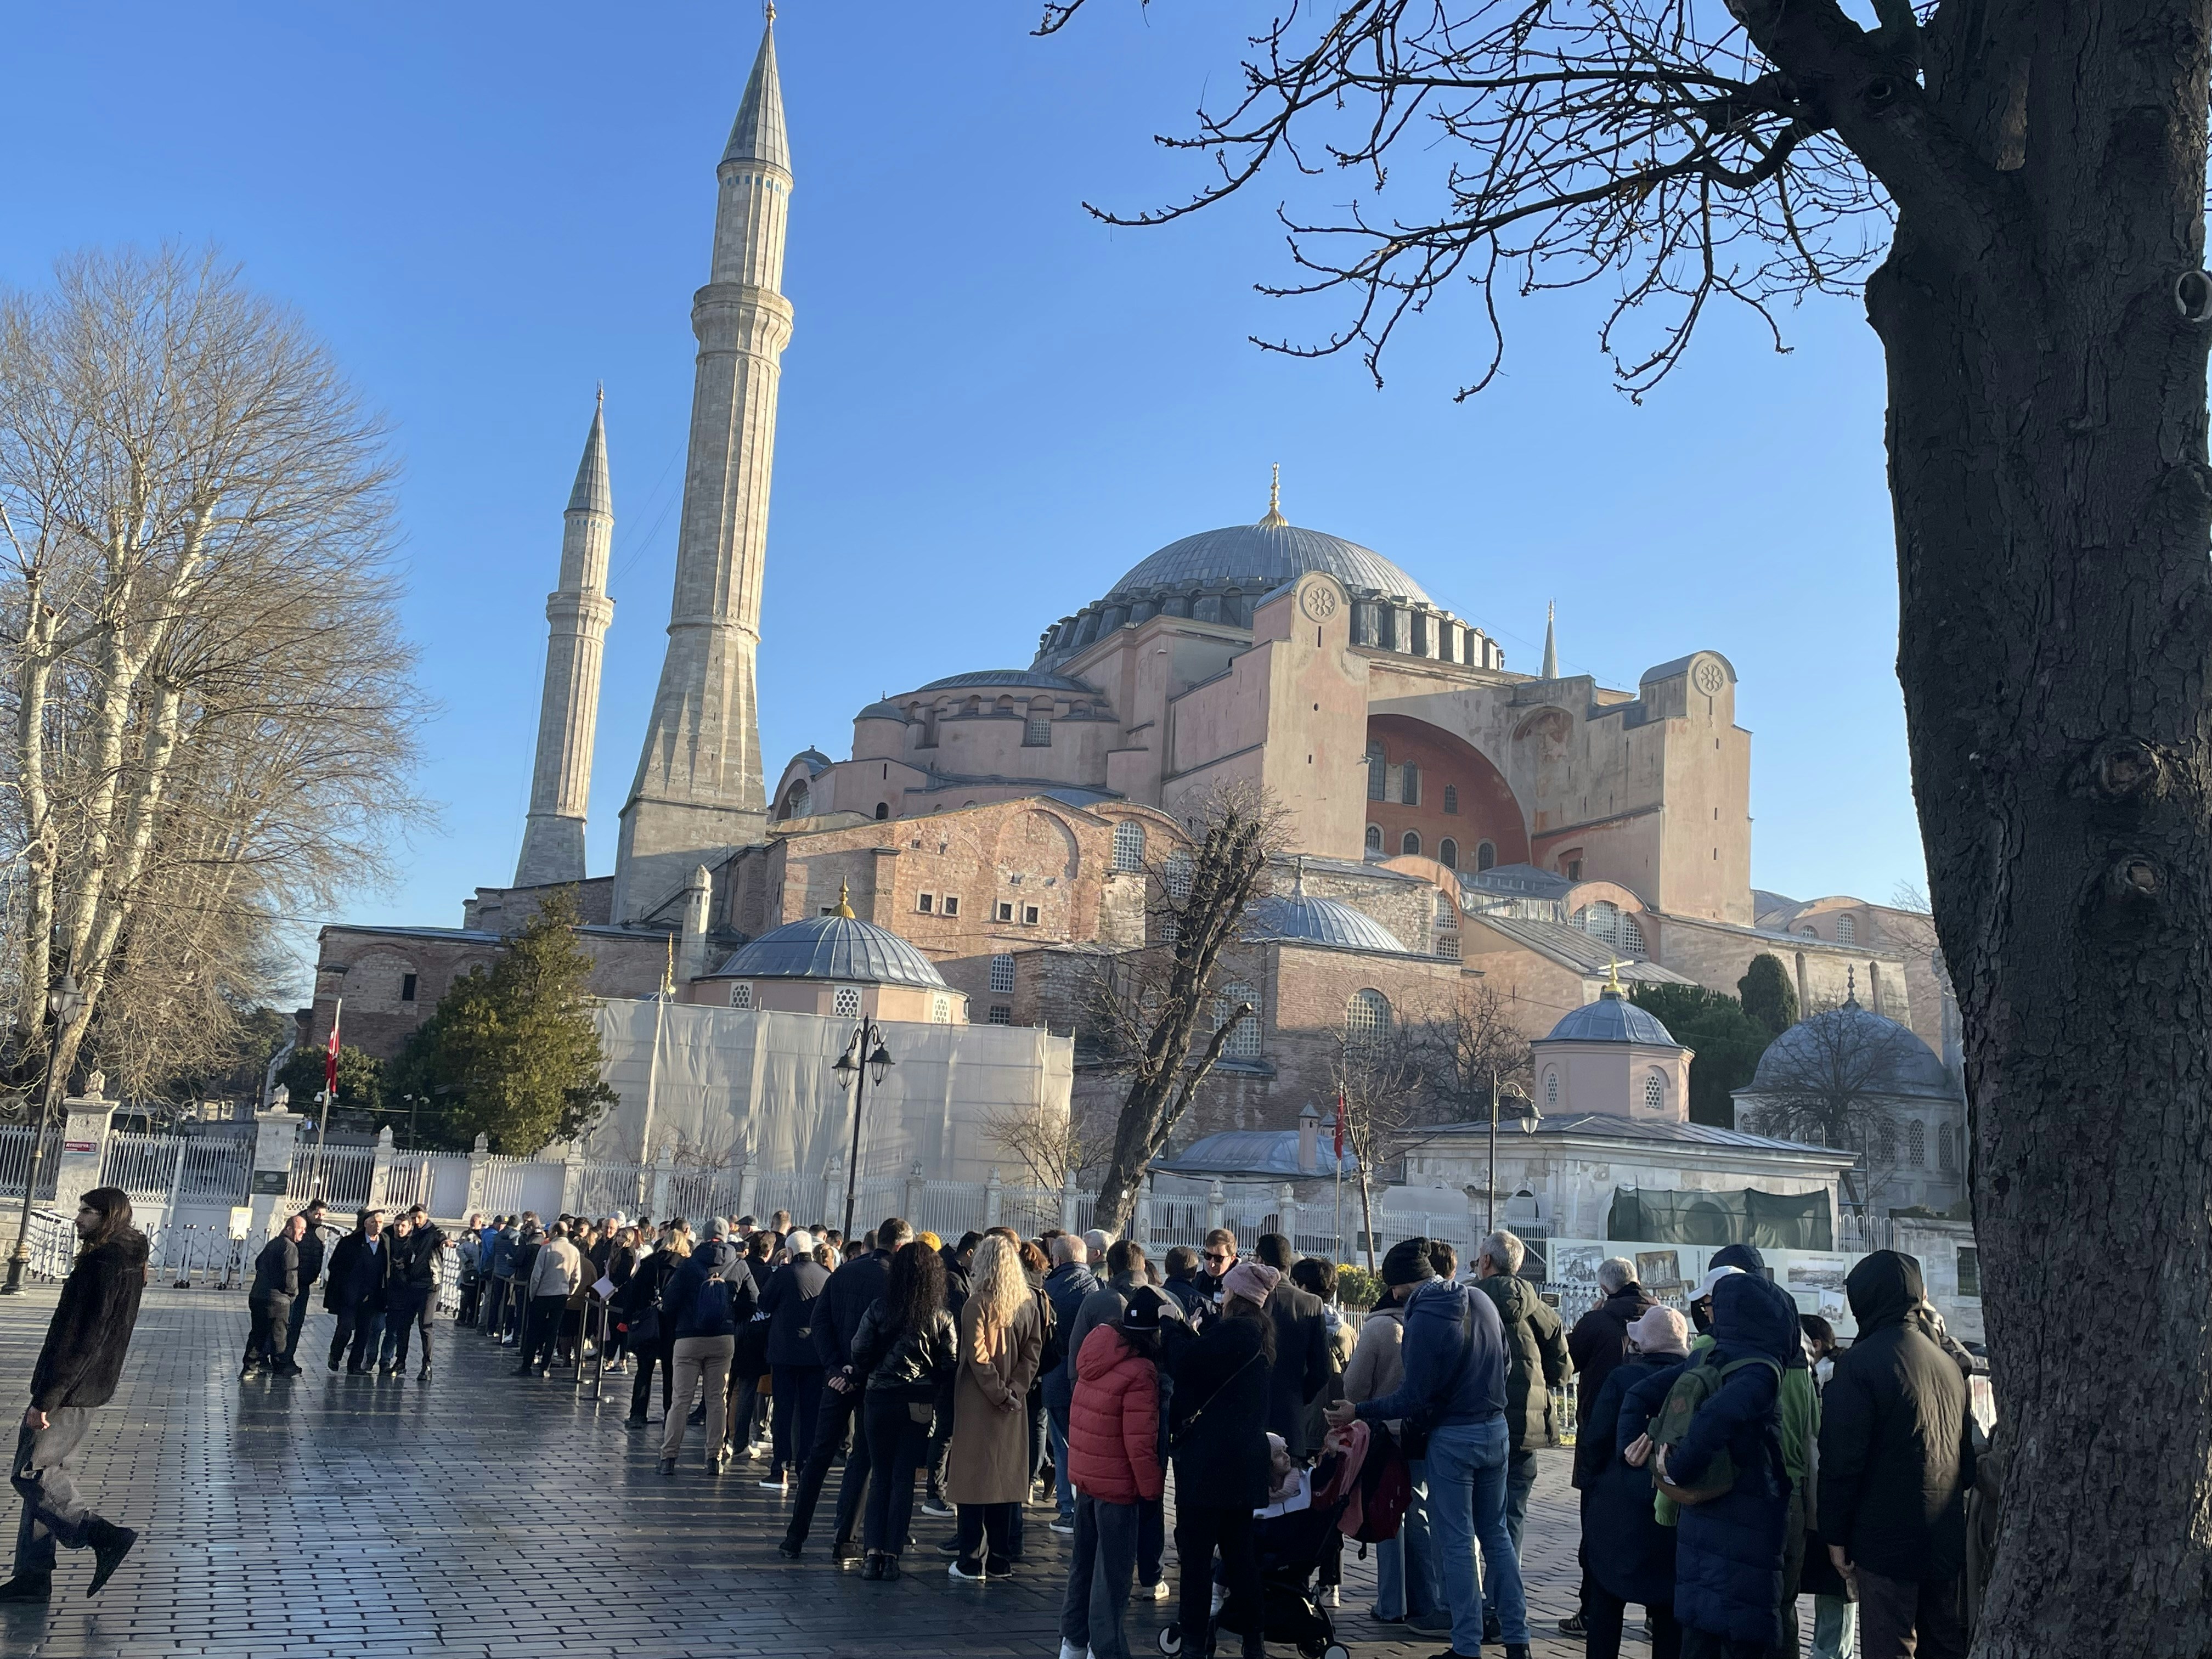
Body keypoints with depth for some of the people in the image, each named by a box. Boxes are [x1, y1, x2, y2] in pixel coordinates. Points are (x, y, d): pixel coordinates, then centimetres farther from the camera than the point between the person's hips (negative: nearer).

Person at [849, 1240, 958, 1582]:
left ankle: (873, 1553, 5)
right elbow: (950, 1365, -5)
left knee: (880, 1476, 11)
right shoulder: (942, 1318, -4)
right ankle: (892, 1554, 6)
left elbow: (859, 1353, -4)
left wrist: (863, 1385, 12)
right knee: (904, 1478, 6)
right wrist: (930, 1388, 9)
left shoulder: (878, 1310, -5)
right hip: (920, 1405, 0)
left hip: (879, 1399, 0)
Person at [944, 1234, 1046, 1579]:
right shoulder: (1029, 1304, 3)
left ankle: (971, 1561, 2)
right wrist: (1014, 1390, -5)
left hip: (977, 1403, -5)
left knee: (974, 1479, 1)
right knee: (1006, 1479, 11)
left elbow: (978, 1356, -16)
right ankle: (1001, 1560, 16)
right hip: (1011, 1407, 5)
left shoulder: (978, 1303, -12)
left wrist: (999, 1393, -10)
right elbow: (1034, 1351, -1)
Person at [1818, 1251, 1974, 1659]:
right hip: (1946, 1537, 7)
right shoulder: (1947, 1362, 10)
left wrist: (1835, 1534, -6)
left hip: (1887, 1538, -7)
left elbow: (1842, 1459, -14)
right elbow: (1967, 1450, 18)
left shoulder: (1861, 1362, -13)